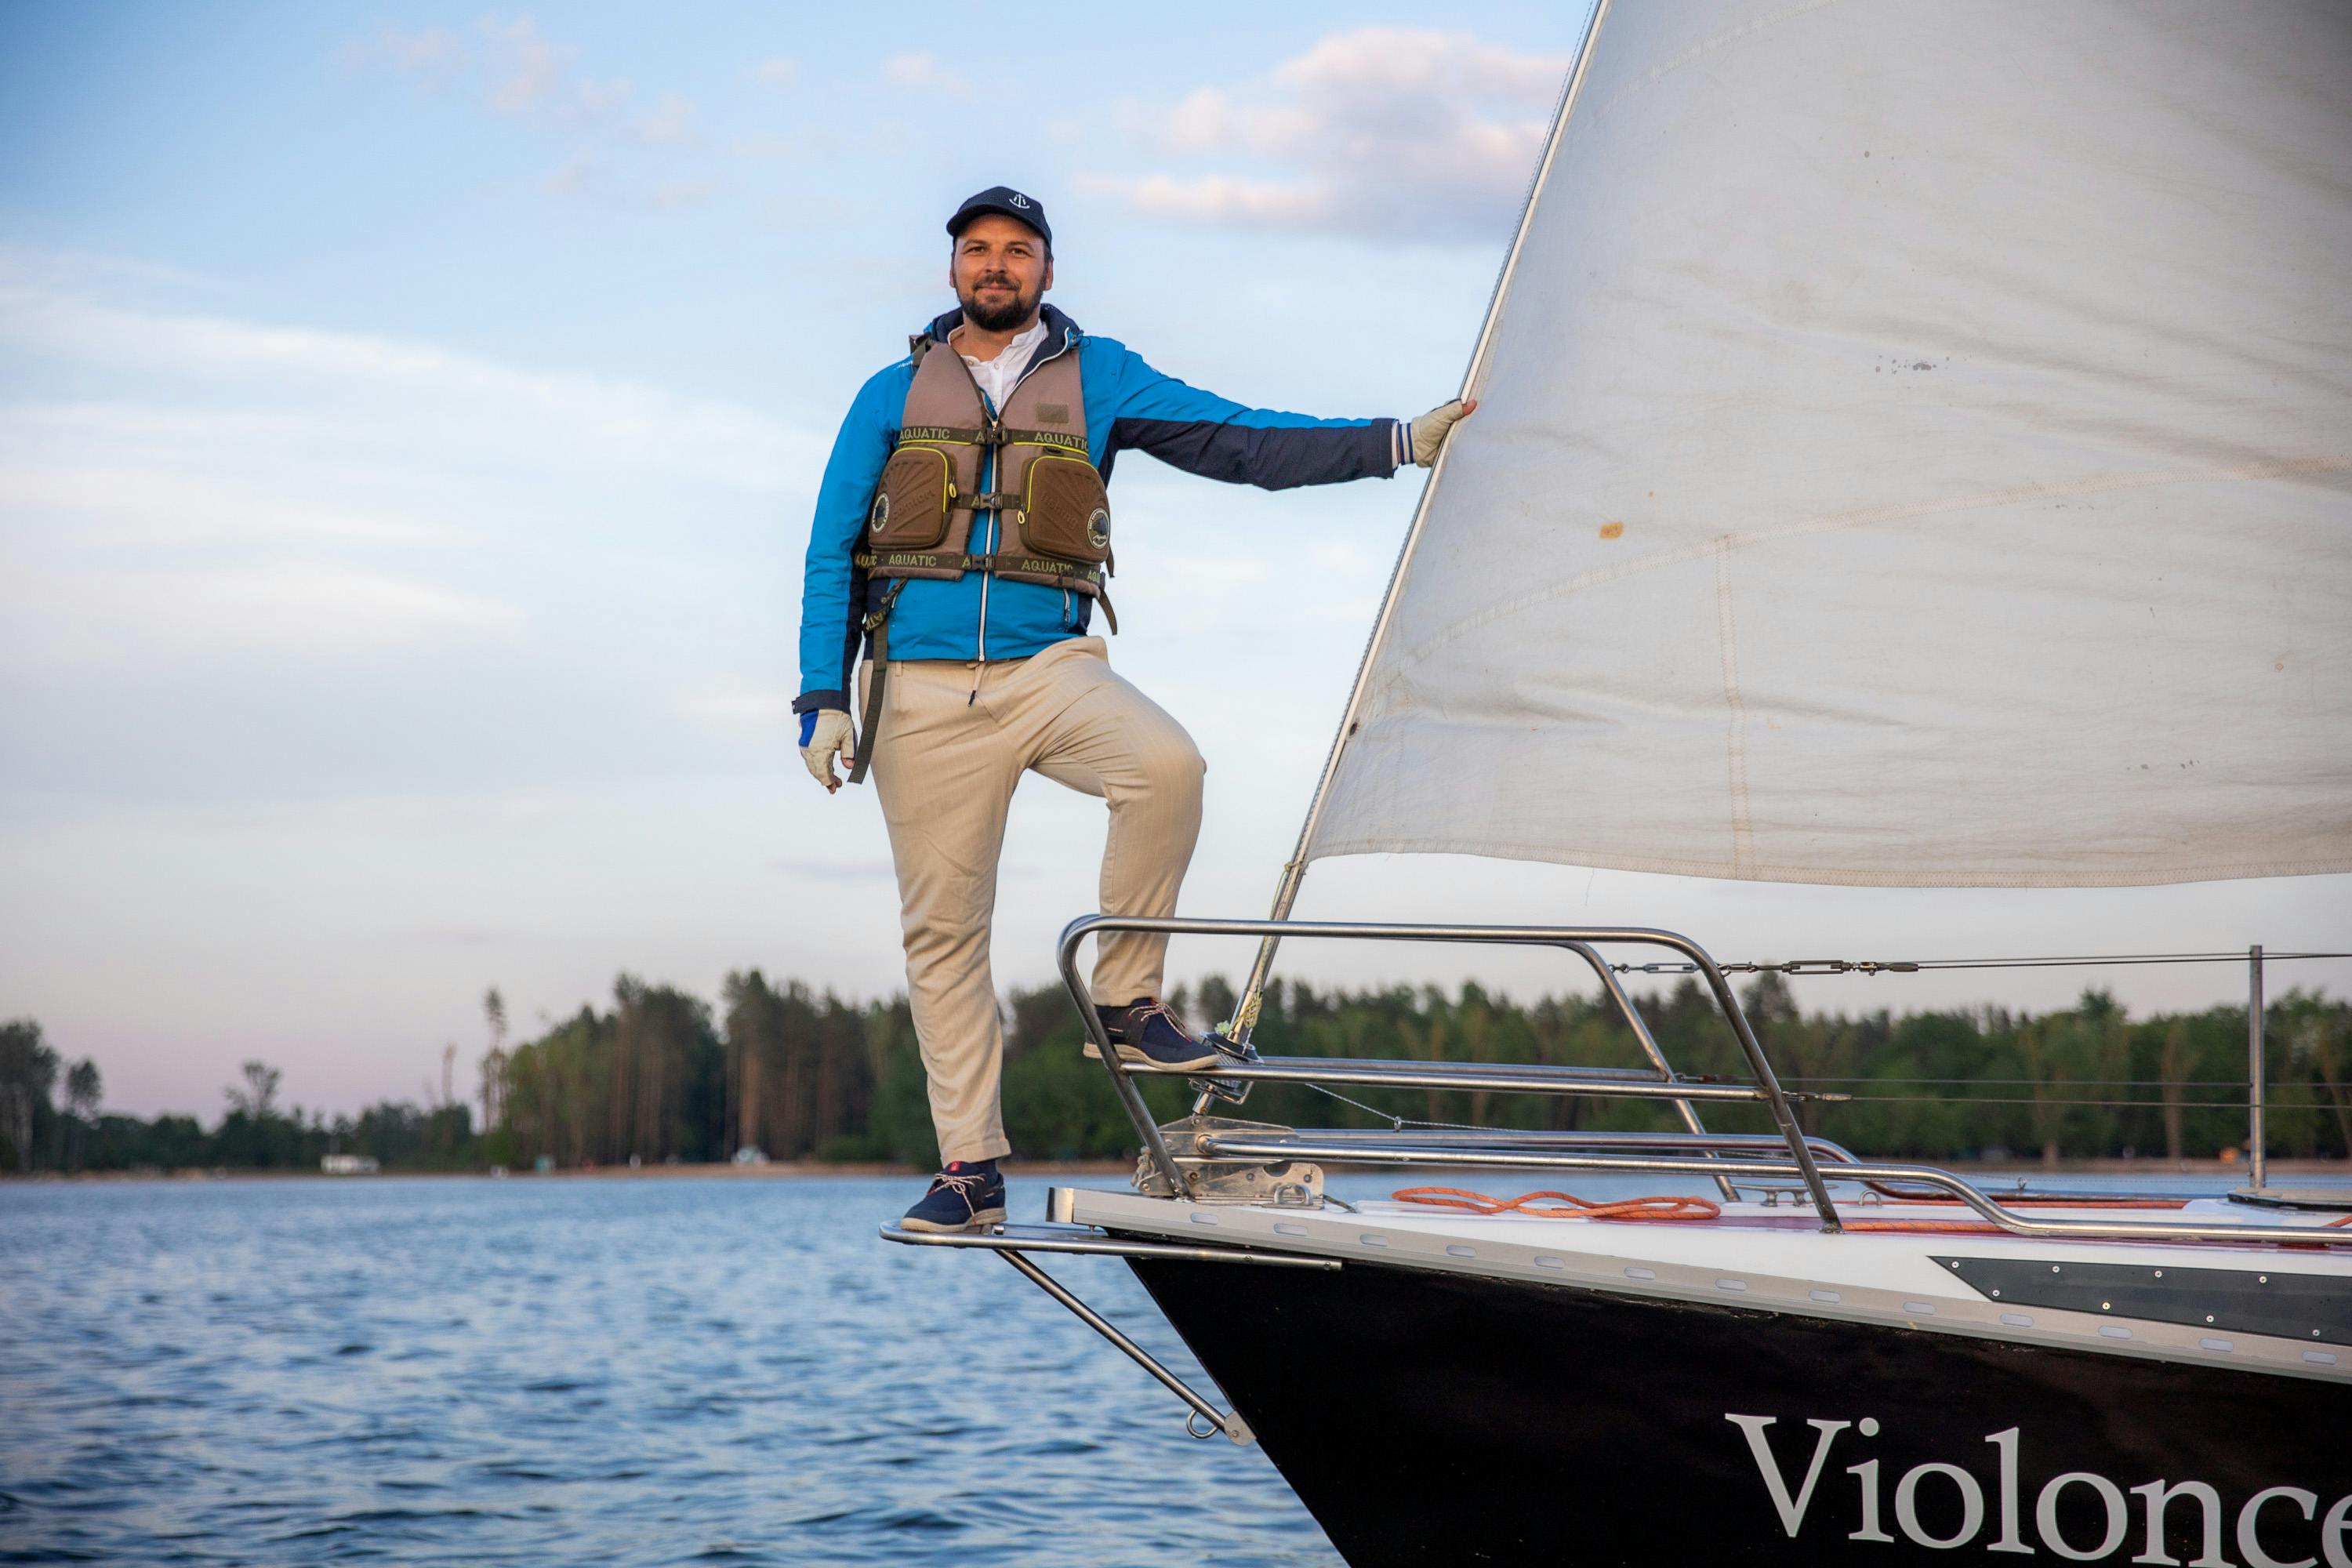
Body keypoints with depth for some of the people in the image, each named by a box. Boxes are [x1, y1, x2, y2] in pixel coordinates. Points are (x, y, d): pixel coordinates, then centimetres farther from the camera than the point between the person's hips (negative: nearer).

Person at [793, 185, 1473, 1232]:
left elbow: (1239, 441, 5)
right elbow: (831, 553, 10)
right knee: (942, 928, -1)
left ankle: (1126, 1001, -13)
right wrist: (823, 697, 0)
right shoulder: (893, 396, 11)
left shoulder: (1095, 378, 10)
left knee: (1166, 764, -30)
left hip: (1047, 668, 0)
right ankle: (969, 1168, 7)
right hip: (921, 690, 0)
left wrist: (1394, 442, -4)